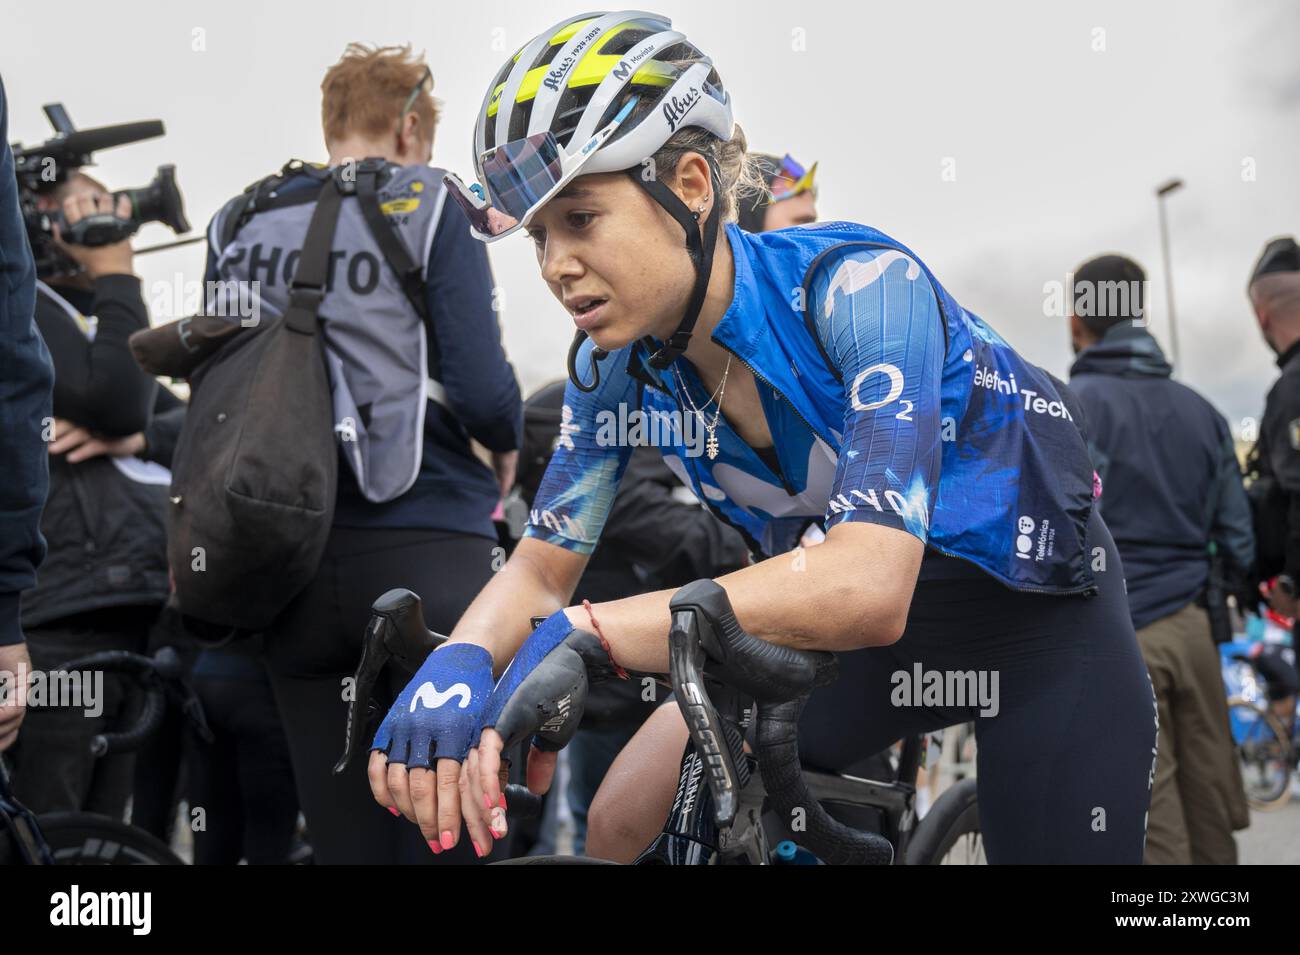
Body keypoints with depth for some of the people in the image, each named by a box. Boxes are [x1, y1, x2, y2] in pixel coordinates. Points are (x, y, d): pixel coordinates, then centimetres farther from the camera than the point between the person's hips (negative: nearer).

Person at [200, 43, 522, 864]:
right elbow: (482, 387, -10)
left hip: (288, 559, 5)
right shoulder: (427, 206, -3)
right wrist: (507, 445, 10)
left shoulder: (237, 227, 12)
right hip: (426, 544, -5)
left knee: (342, 833, 11)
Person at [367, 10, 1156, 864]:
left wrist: (584, 633, -46)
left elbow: (868, 584, -43)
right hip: (861, 640, 5)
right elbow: (539, 570, -6)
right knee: (619, 826, -5)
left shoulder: (862, 285, -31)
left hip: (1038, 618, -5)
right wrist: (459, 665, -30)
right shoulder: (621, 366, -12)